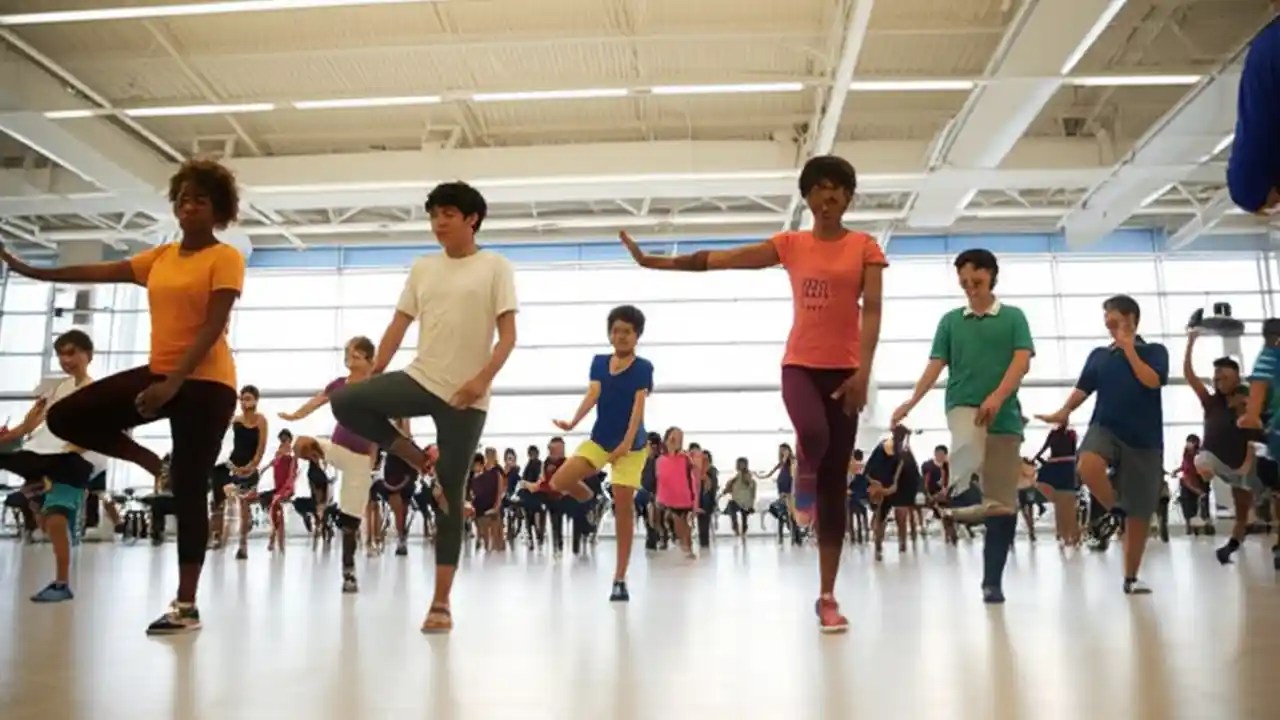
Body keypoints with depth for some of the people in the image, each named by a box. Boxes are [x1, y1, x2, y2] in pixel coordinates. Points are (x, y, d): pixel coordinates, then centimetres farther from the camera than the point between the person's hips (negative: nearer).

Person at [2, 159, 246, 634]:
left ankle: (186, 605, 4)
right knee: (66, 418, -3)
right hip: (158, 373, 7)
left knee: (189, 492, -5)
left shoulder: (225, 258, -7)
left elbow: (212, 328, -16)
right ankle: (152, 464, 16)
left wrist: (174, 383, -23)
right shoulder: (161, 256, 14)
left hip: (205, 383, -7)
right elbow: (100, 272, 11)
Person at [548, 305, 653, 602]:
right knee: (560, 481, -14)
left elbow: (638, 406, -16)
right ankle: (591, 503, 20)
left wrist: (627, 442, -28)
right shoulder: (599, 362, 6)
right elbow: (592, 395, -7)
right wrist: (573, 423, -25)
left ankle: (620, 579, 3)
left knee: (624, 507, -5)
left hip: (631, 445, -4)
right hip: (599, 439, 4)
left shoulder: (643, 367, -6)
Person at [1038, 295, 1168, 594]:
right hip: (1105, 427, 1)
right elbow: (1083, 389, 7)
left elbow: (1152, 381, -13)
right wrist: (1064, 411, -11)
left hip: (1144, 439, -1)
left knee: (1140, 514, 3)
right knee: (1087, 464, -36)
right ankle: (1113, 509, -6)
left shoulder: (1155, 351, 5)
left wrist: (1129, 349, -8)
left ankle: (1131, 578, 19)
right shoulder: (1099, 355, 11)